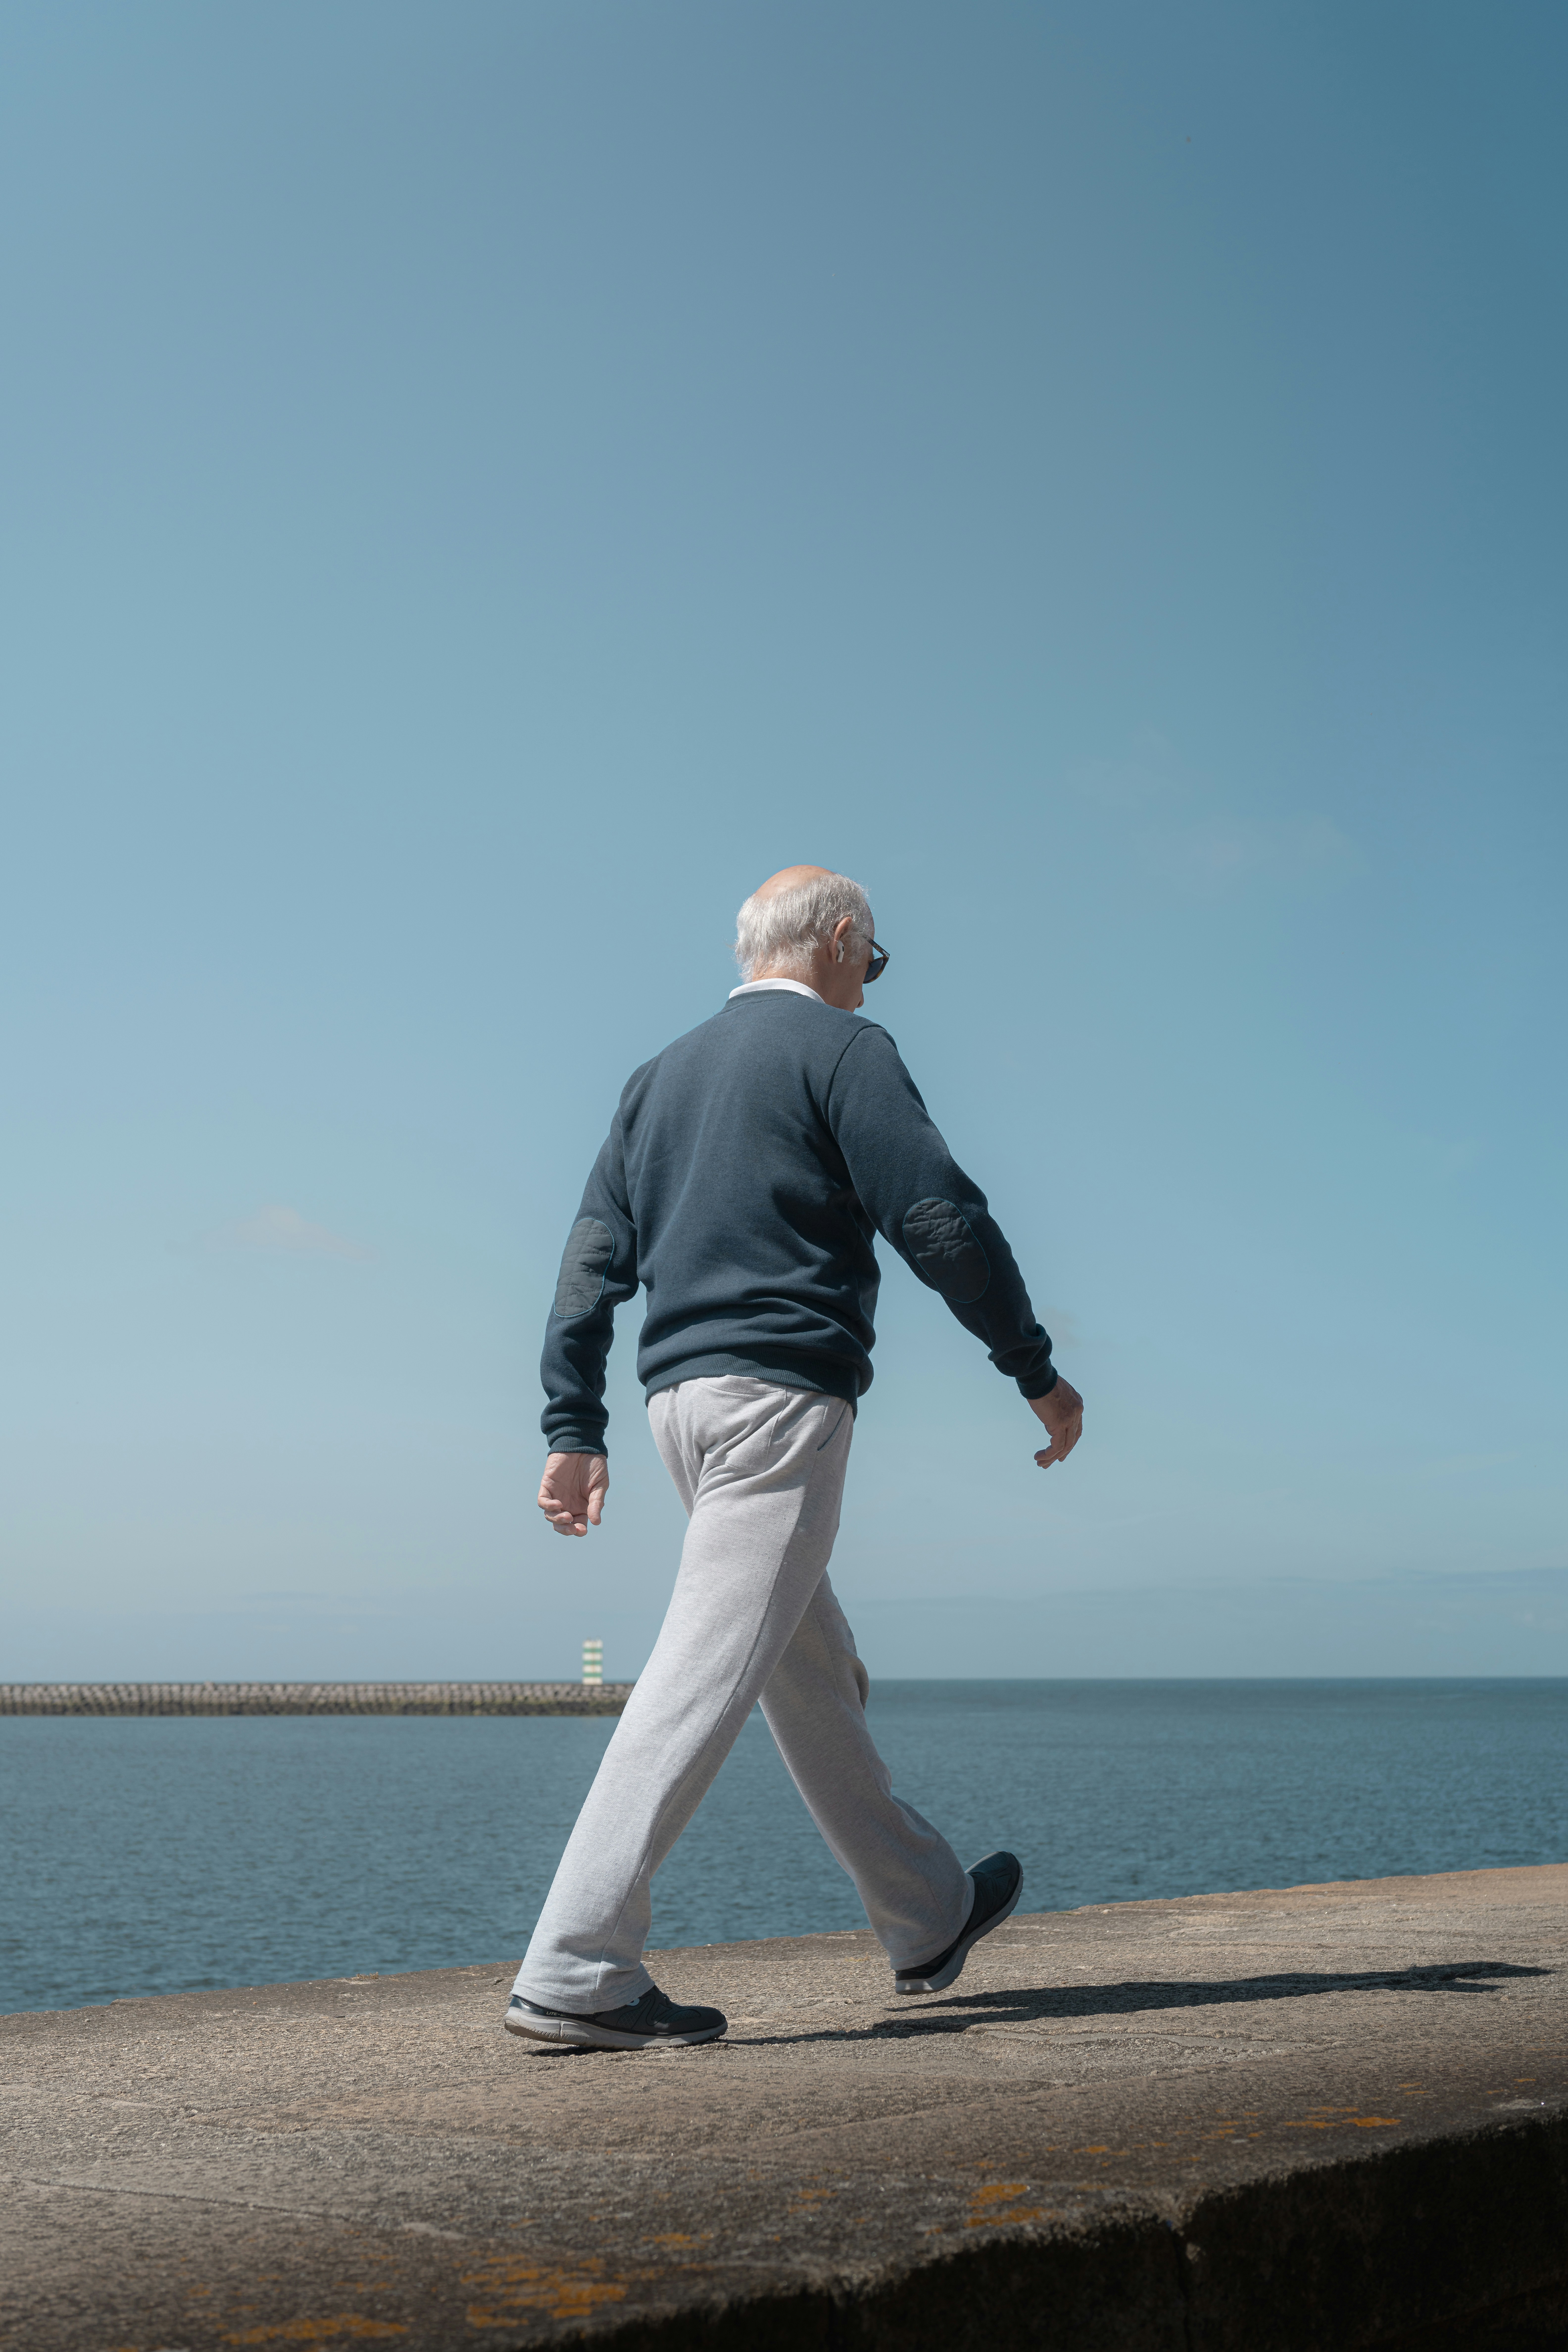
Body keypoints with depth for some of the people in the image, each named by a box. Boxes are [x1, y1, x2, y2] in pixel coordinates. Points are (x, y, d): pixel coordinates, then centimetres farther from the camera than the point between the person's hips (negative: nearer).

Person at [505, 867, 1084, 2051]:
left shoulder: (664, 1073, 20)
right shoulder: (842, 1047, -1)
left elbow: (594, 1258, 13)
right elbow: (941, 1218, -10)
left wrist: (575, 1430, 11)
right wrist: (1038, 1371, -2)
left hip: (680, 1394, 9)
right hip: (781, 1389, -9)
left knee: (821, 1675, 16)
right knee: (707, 1673, -11)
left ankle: (929, 1918, 30)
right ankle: (576, 1973, -13)